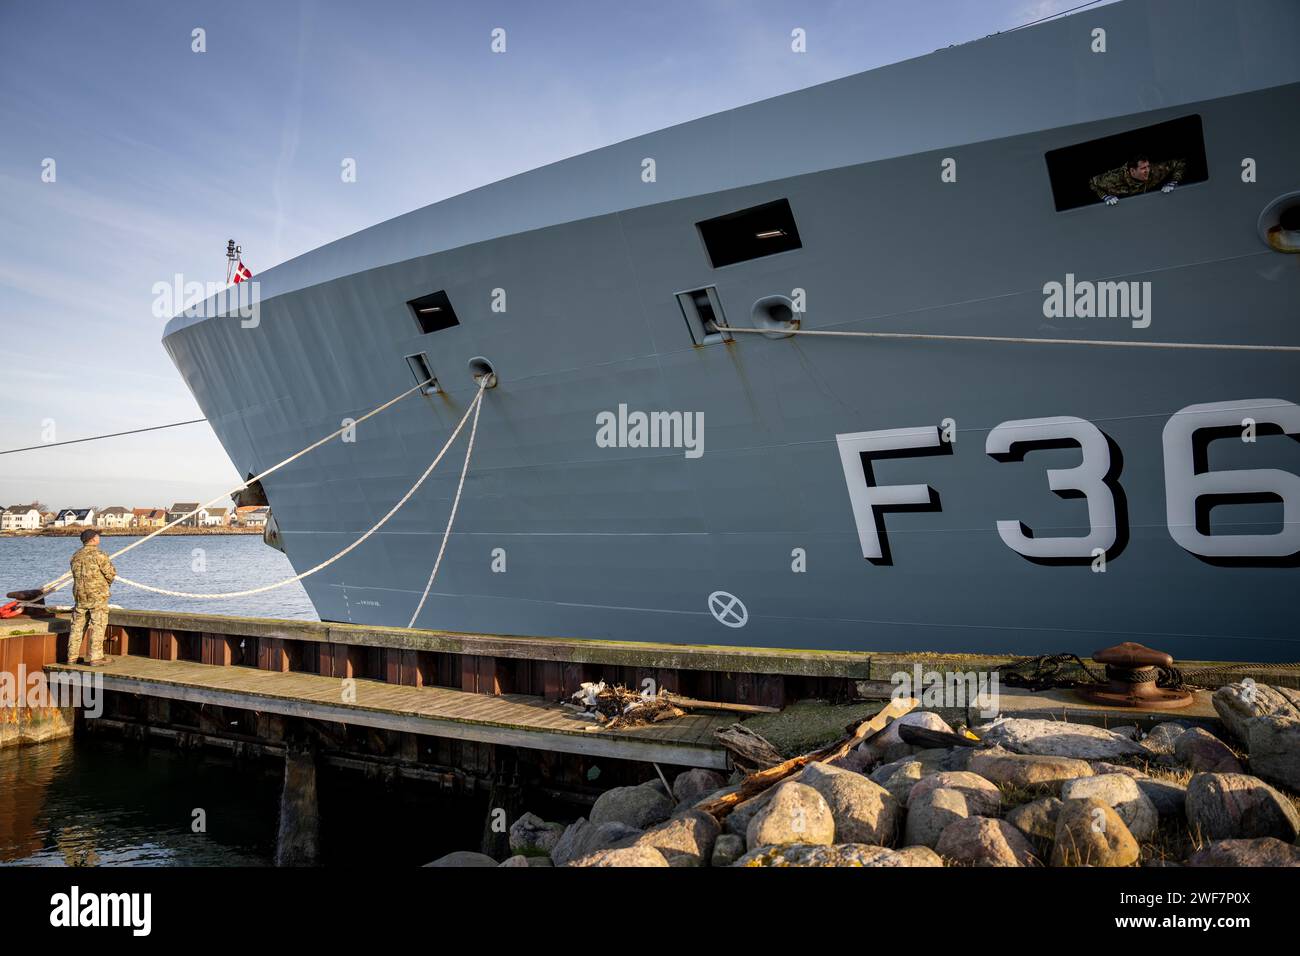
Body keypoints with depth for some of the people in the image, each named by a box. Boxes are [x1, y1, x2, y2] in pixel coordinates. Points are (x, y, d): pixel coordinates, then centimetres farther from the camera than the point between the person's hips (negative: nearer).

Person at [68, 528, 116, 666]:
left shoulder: (76, 556, 8)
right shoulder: (99, 555, -13)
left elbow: (76, 574, 15)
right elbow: (111, 573, -12)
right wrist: (107, 582, 11)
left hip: (80, 595, 6)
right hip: (97, 595, -6)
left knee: (78, 626, 14)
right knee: (97, 626, -2)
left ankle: (72, 656, 19)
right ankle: (95, 657, -3)